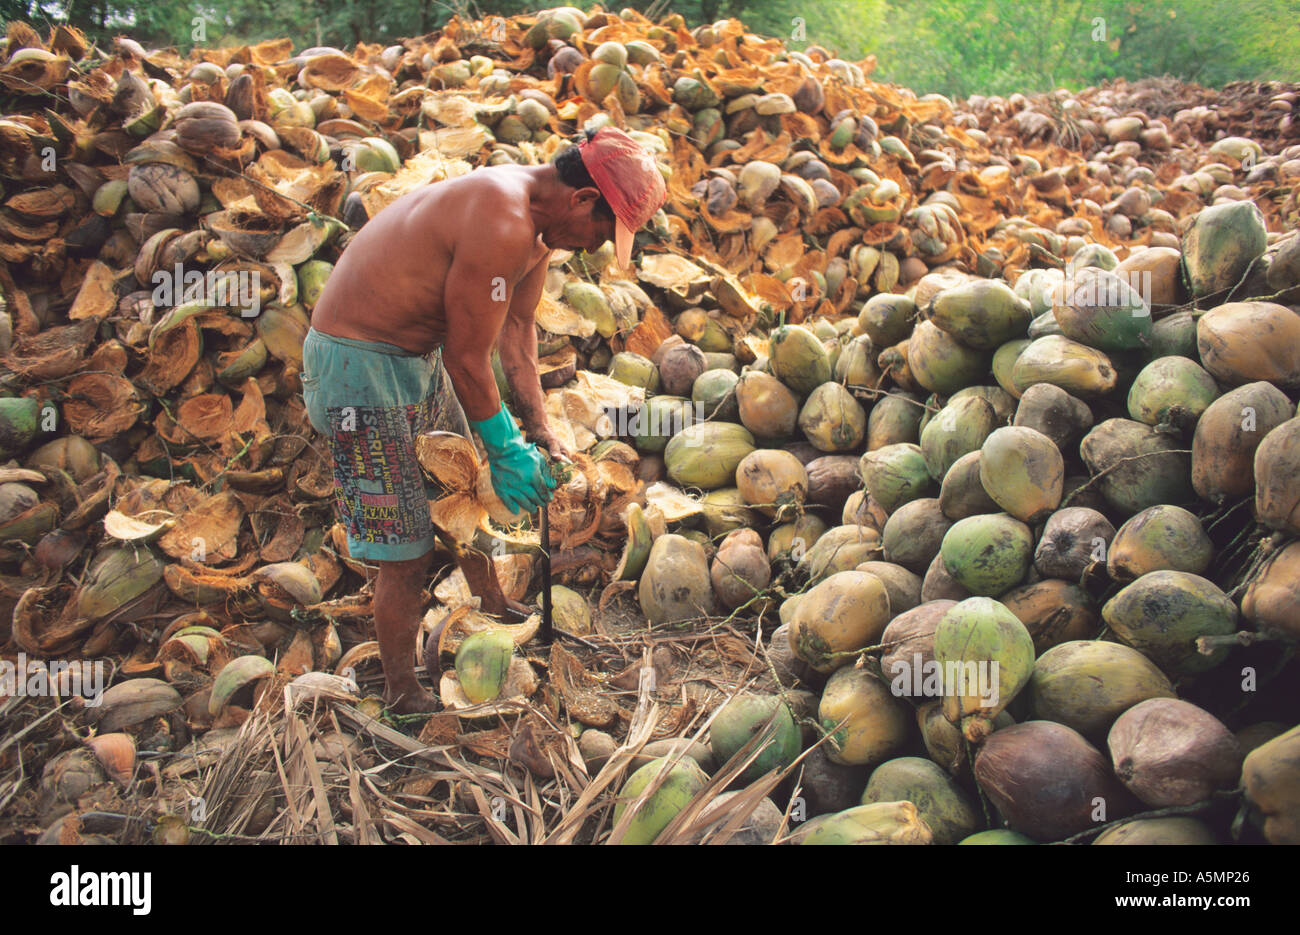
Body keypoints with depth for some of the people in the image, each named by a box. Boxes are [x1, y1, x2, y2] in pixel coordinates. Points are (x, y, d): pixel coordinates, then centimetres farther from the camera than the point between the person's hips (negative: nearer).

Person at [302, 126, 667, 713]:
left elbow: (516, 332, 8)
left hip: (416, 354, 10)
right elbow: (467, 359, -22)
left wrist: (541, 433, 5)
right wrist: (505, 449, -9)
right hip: (359, 365, -10)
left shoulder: (537, 223, 3)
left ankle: (497, 620, 45)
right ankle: (402, 699, 16)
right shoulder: (501, 227, -29)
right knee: (408, 552, -3)